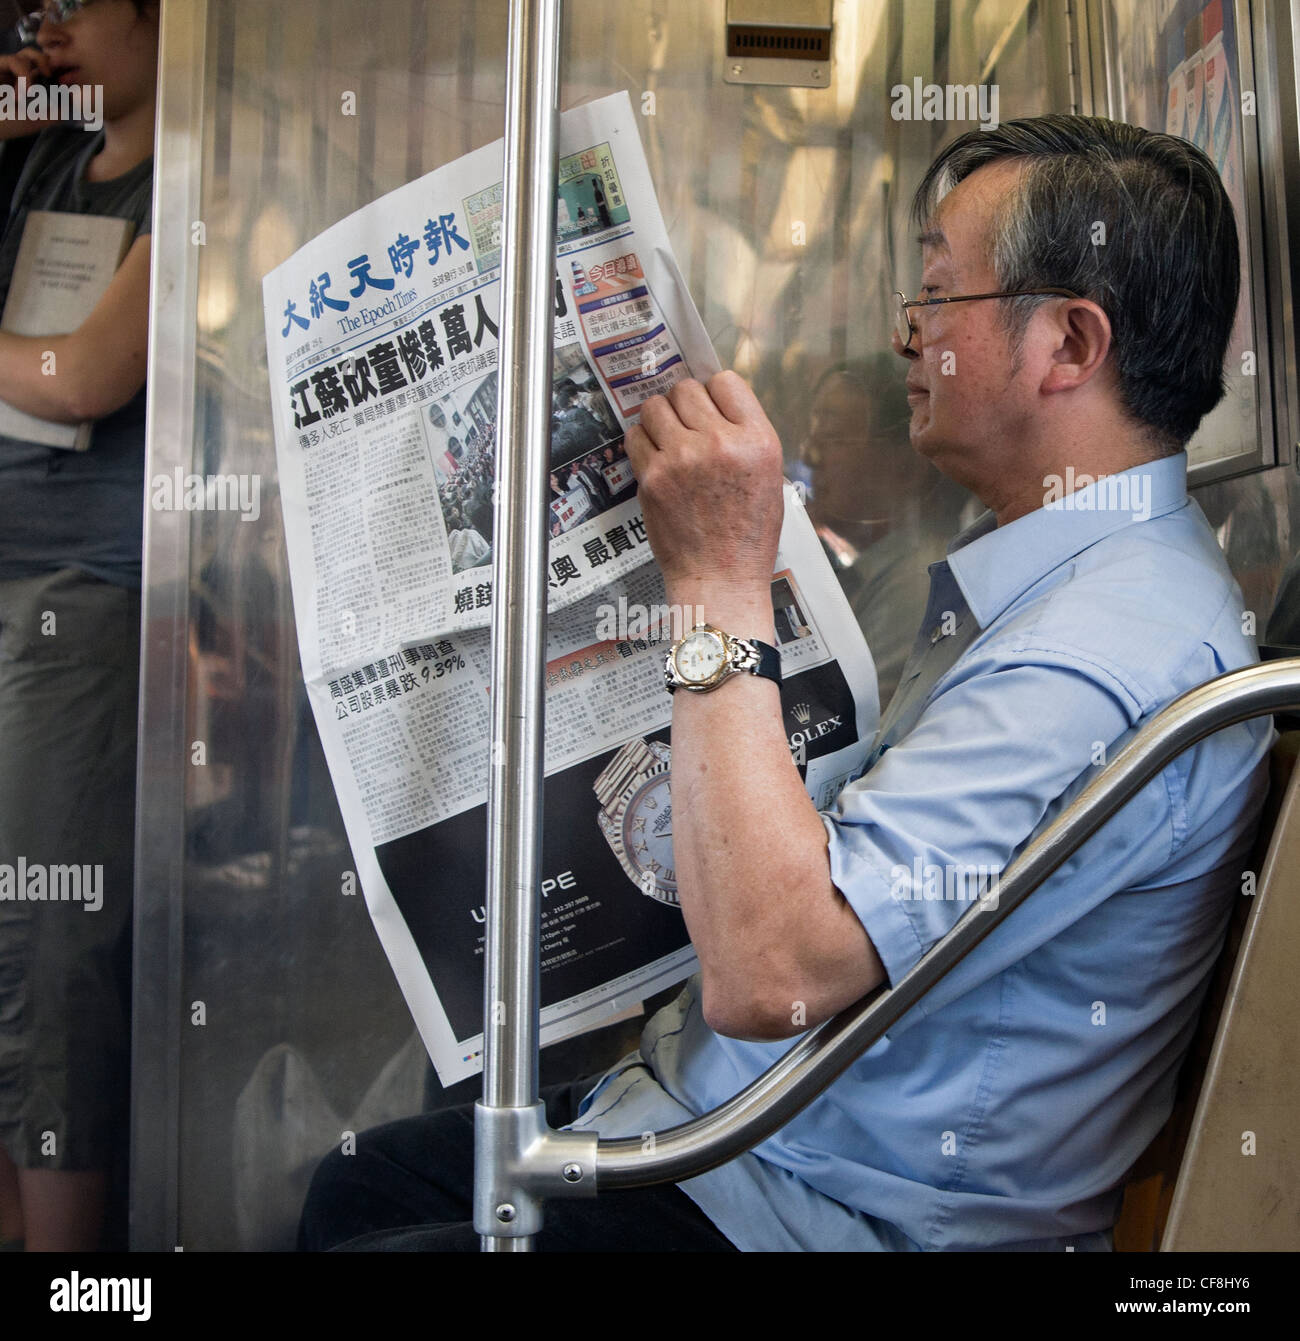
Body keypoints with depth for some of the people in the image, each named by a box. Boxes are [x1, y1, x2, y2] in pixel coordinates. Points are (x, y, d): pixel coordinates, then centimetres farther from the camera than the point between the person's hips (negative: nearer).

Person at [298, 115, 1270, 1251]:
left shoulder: (1110, 656, -27)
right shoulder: (1070, 574, 9)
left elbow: (766, 972, -33)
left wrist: (721, 581, -27)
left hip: (823, 1212, -9)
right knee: (352, 1188, 13)